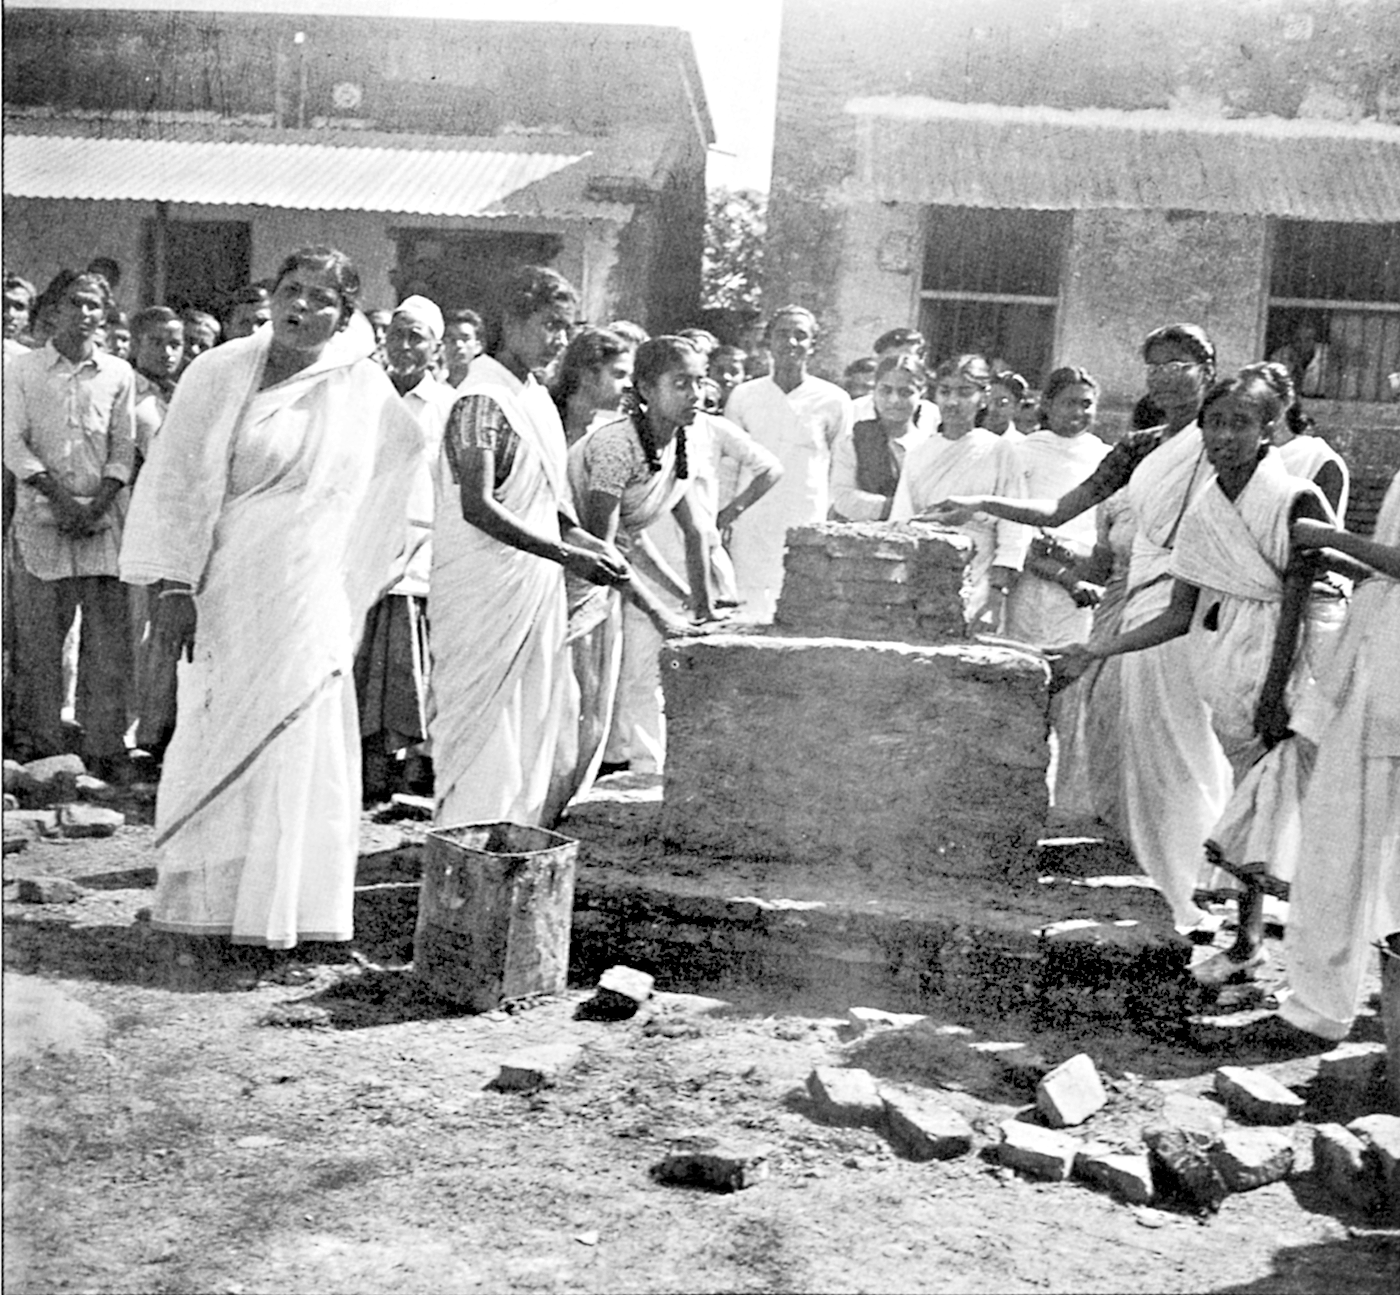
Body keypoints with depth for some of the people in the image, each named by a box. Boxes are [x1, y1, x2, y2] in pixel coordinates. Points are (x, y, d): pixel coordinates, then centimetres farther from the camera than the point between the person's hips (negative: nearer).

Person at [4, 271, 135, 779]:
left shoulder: (119, 374, 11)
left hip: (103, 521, 1)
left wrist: (98, 502, -7)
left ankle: (106, 751, 2)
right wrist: (58, 494, -11)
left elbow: (124, 449, 8)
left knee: (109, 640, -3)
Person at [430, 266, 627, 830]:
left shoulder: (538, 398, 15)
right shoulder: (482, 401, -14)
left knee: (550, 739, 13)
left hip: (536, 590, 9)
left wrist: (586, 543, 6)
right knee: (485, 737, -2)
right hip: (487, 595, -9)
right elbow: (478, 508, -23)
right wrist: (567, 556, -24)